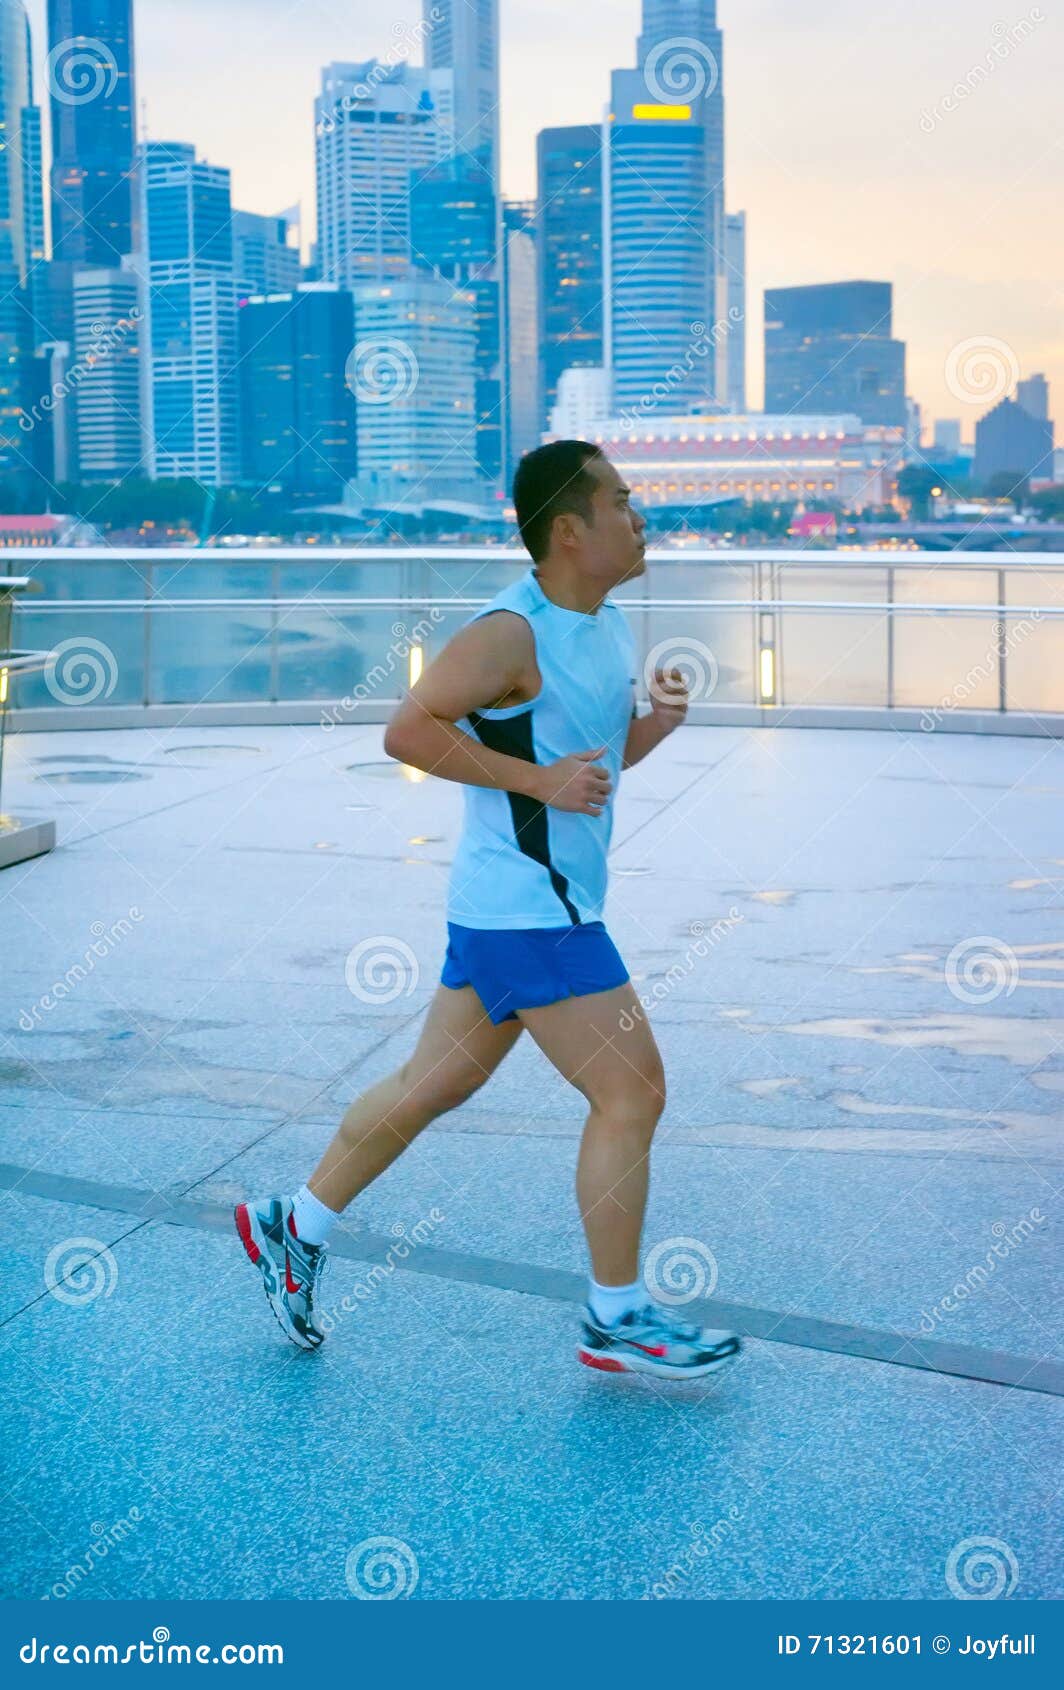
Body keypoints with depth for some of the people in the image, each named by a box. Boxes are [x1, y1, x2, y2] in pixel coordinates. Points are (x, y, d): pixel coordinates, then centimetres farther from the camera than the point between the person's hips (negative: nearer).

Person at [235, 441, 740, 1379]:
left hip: (532, 906, 10)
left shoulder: (609, 626, 11)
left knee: (435, 1083, 17)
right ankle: (616, 1318, 10)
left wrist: (654, 721, 1)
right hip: (528, 907, -10)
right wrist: (539, 780, -22)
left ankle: (296, 1228, 31)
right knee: (631, 1092, -4)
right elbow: (409, 731, -18)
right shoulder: (511, 633, -17)